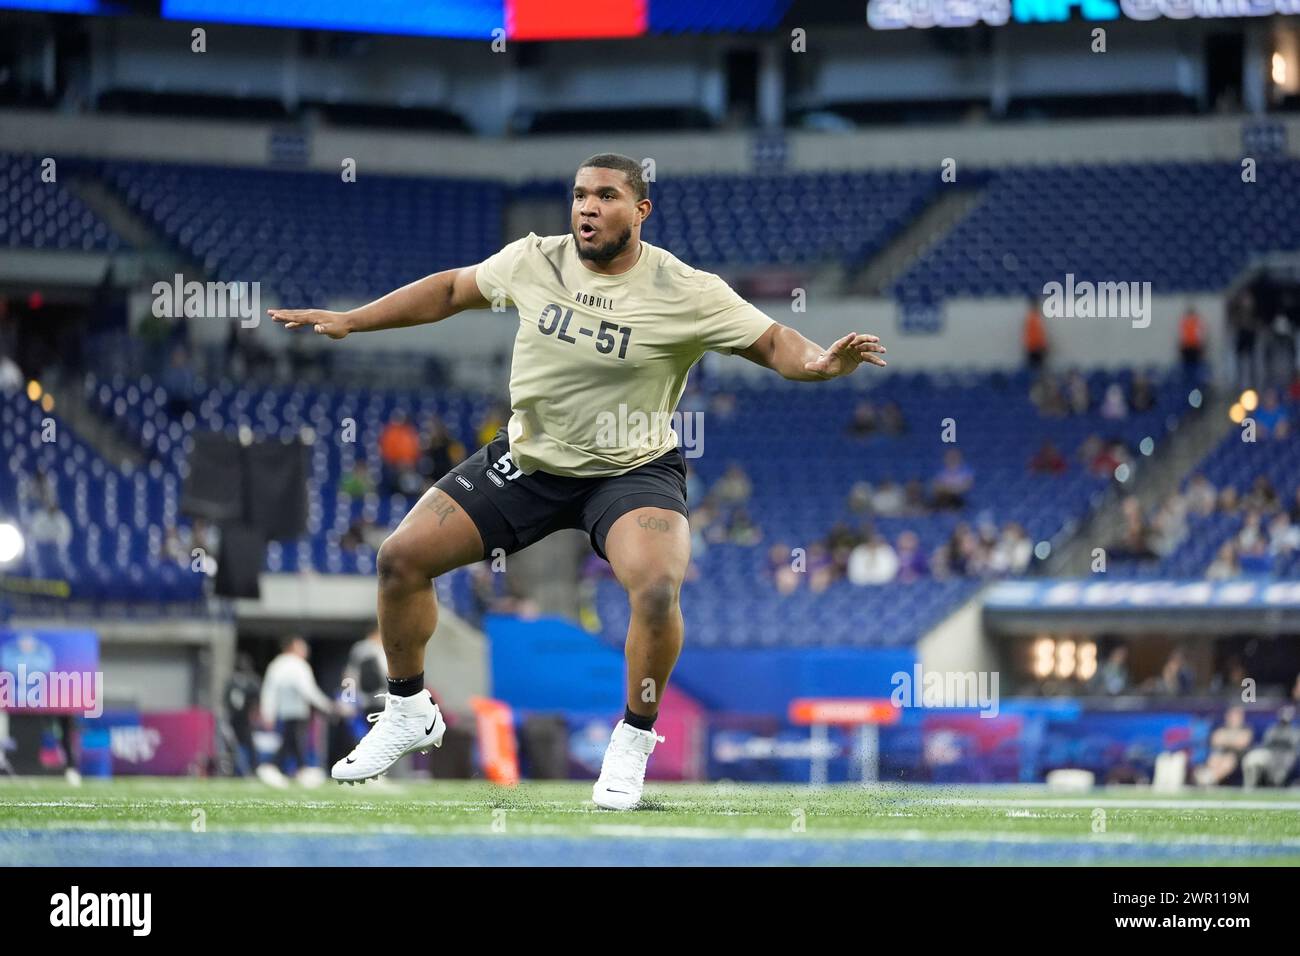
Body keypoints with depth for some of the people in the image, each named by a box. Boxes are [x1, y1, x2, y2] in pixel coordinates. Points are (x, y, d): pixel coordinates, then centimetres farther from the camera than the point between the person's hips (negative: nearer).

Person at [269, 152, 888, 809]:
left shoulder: (685, 292, -15)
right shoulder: (533, 261, -4)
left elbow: (773, 342, -16)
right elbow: (450, 290, 11)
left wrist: (822, 361, -38)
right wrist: (349, 321, 12)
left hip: (632, 471, -4)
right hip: (526, 460, 4)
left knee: (657, 589, -33)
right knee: (401, 558, -3)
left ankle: (633, 742, -7)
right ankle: (410, 714, 21)